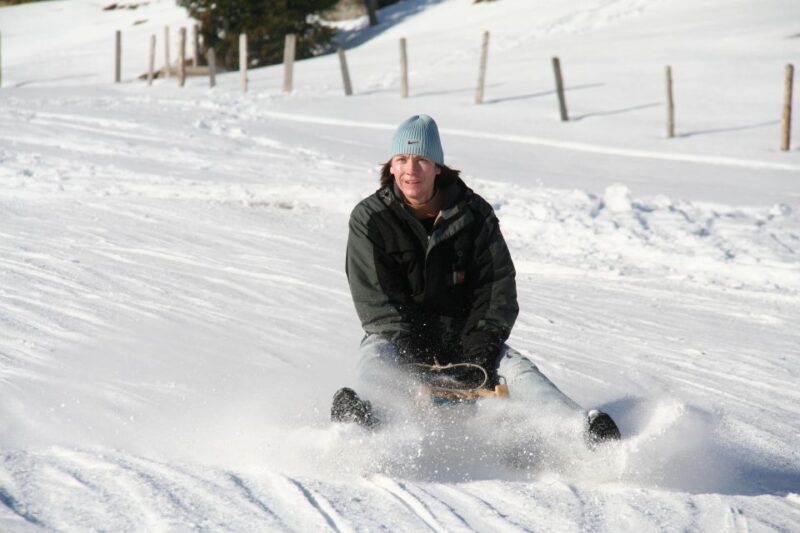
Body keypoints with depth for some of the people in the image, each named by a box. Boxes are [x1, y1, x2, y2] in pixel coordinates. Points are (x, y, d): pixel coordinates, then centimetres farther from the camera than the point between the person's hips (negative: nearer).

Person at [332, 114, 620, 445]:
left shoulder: (474, 214, -1)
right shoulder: (369, 219, -5)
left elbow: (498, 286, 0)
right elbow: (375, 299, -10)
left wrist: (480, 349, -16)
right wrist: (415, 354, -23)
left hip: (463, 334, 2)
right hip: (398, 334, -2)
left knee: (515, 369, -23)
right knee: (375, 367, -35)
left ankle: (588, 429, -41)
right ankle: (356, 420, -69)